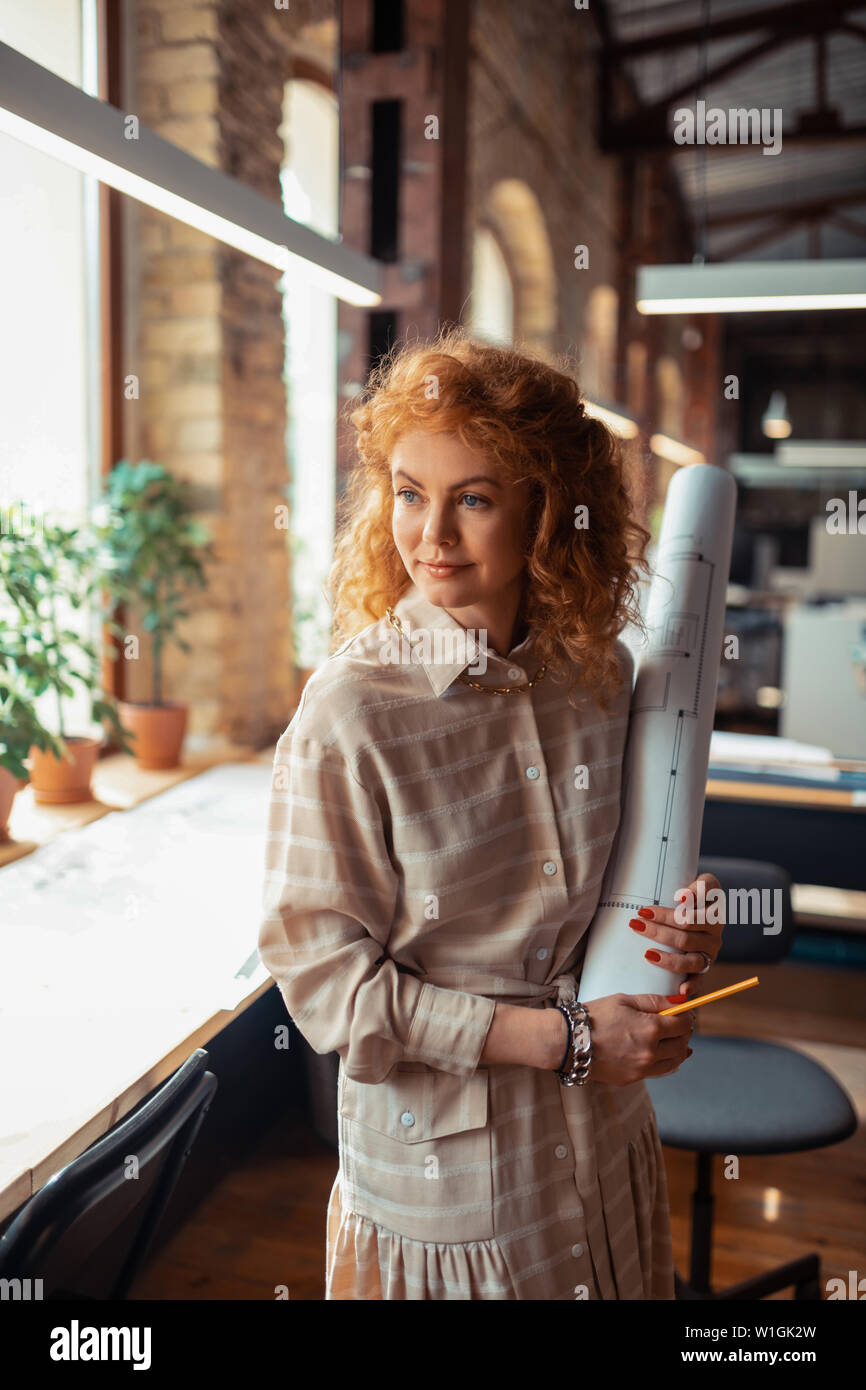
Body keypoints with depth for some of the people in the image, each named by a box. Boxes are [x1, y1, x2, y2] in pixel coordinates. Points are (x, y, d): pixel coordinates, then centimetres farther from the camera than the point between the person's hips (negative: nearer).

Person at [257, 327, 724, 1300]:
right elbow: (323, 979, -18)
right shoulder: (351, 714, -22)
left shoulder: (599, 672, -6)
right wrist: (559, 1036, -19)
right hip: (442, 1168, -4)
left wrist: (676, 926, -10)